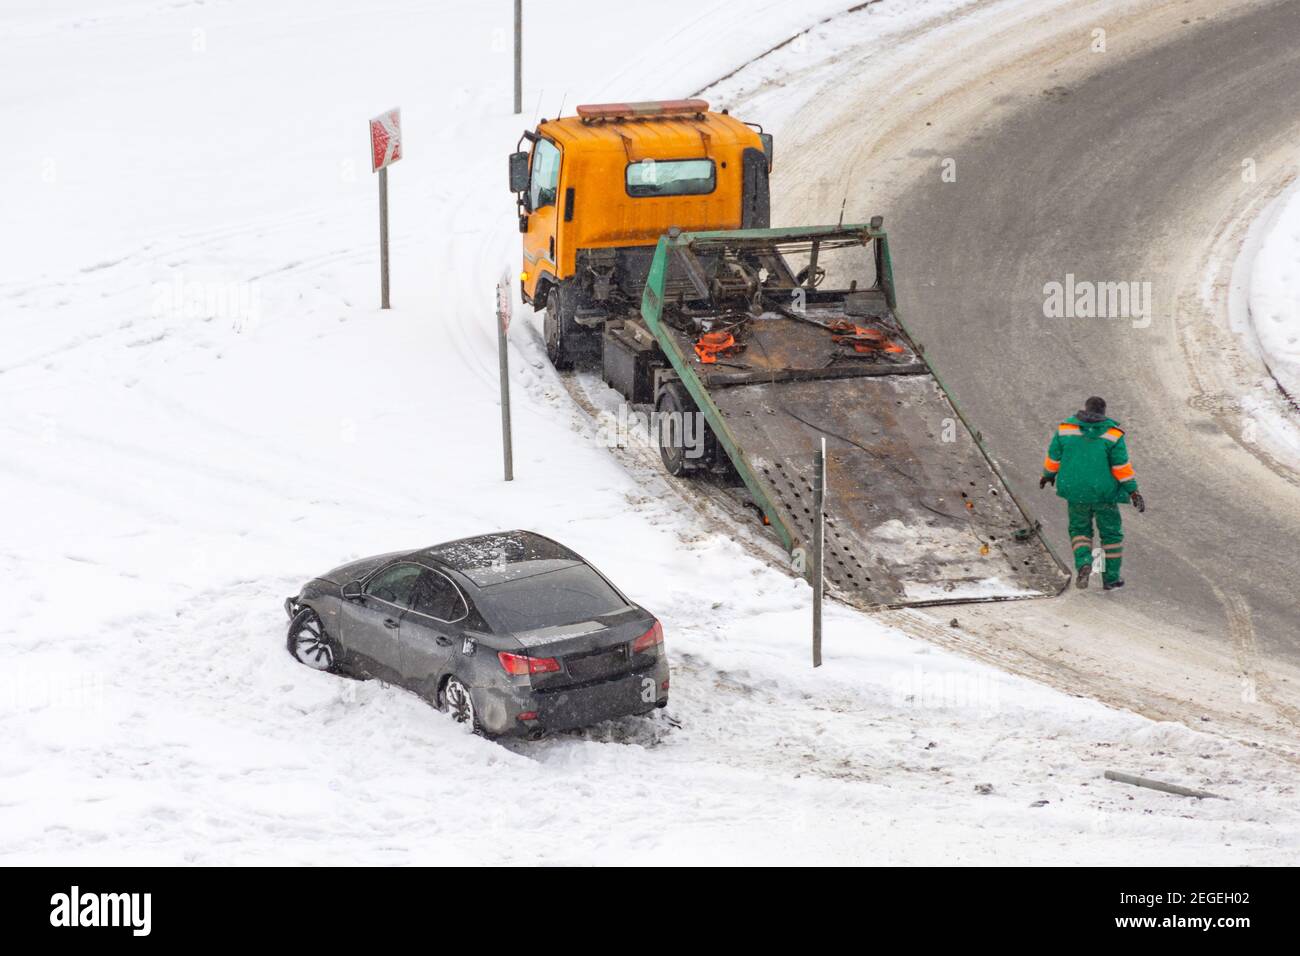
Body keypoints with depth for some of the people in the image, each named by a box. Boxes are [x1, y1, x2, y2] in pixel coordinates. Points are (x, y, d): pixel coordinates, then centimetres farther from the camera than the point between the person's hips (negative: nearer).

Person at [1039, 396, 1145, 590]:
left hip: (1076, 491, 1)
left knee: (1080, 529, 20)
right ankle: (1111, 578, 20)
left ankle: (1083, 563, -6)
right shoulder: (1112, 433, -9)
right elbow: (1121, 465, -11)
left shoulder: (1066, 429, -4)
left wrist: (1048, 475, 22)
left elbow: (1054, 457, 3)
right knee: (1111, 533, 16)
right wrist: (1132, 491, -6)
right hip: (1104, 493, -1)